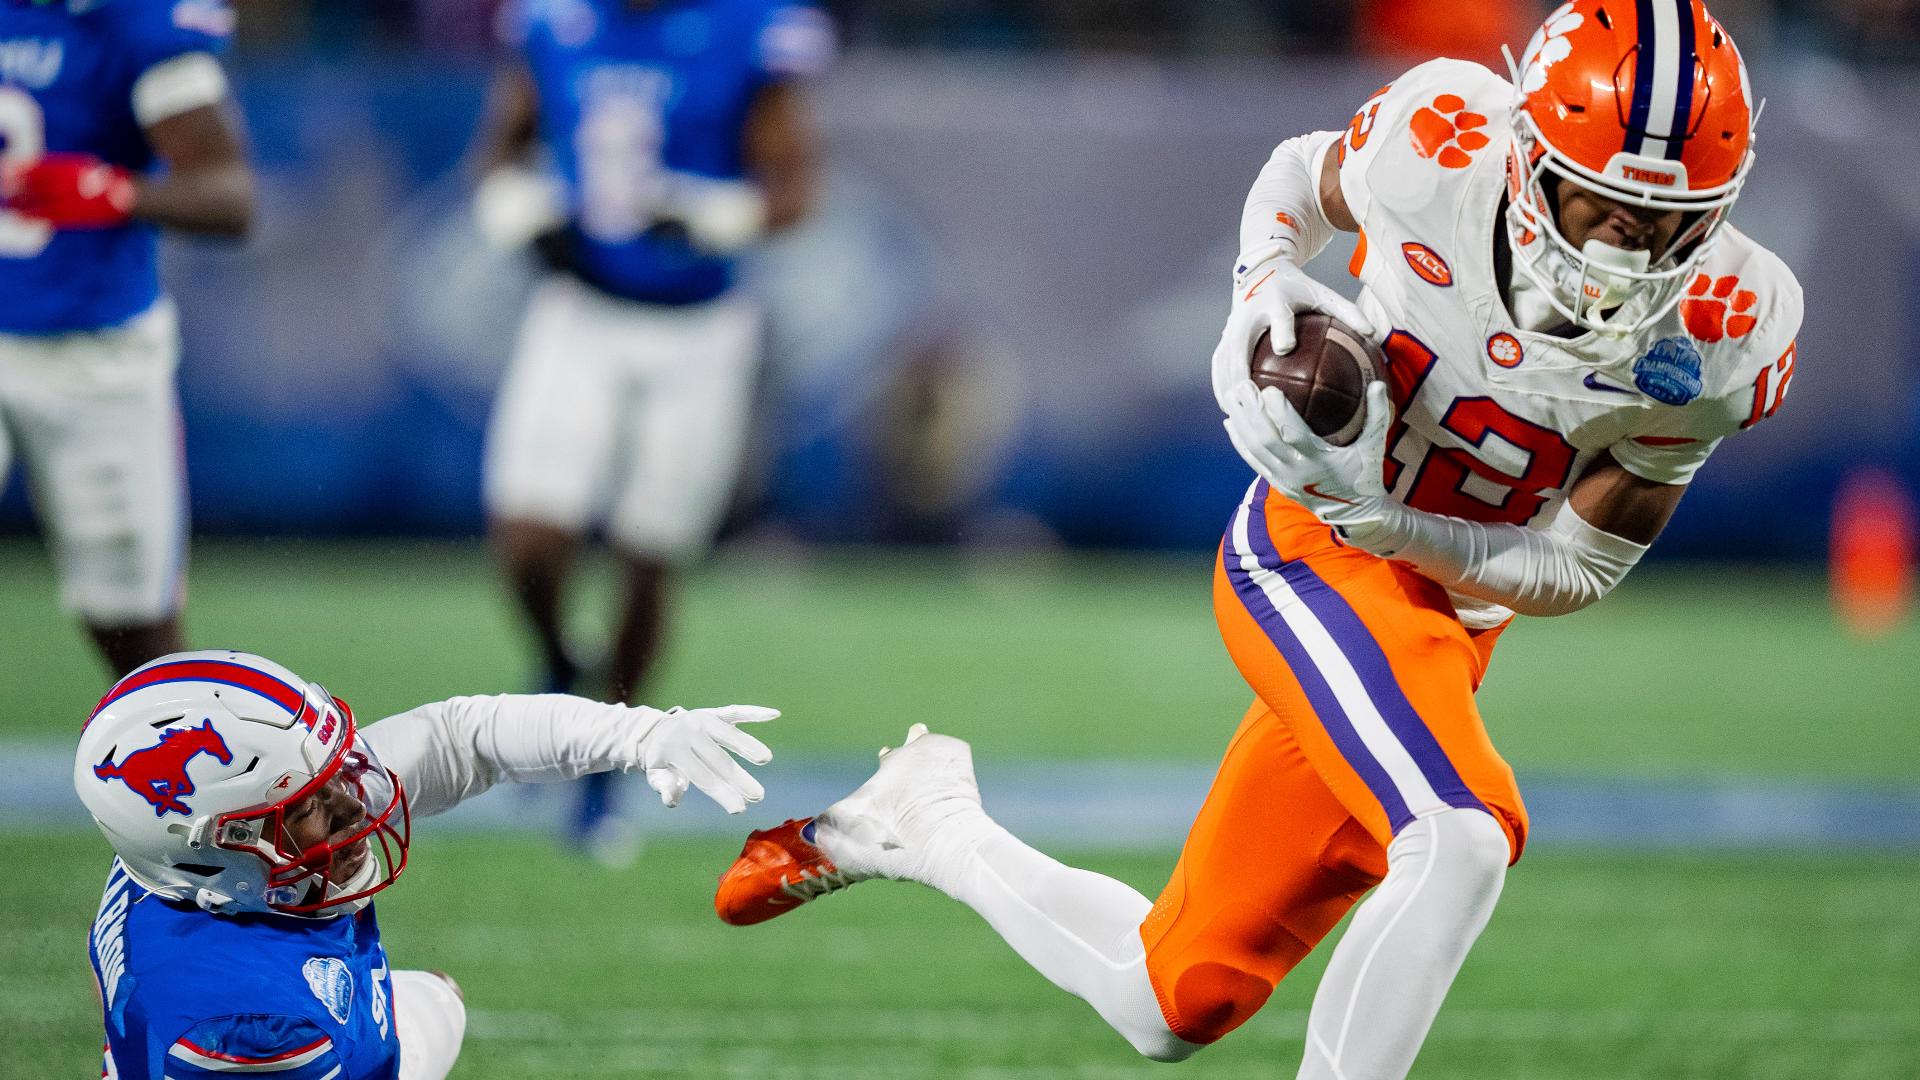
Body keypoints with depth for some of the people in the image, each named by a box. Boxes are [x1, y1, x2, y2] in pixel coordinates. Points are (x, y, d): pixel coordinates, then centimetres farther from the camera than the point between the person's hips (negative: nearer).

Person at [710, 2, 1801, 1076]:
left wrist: (1377, 512, -22)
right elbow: (1301, 179, 7)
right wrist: (1265, 294, -13)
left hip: (1454, 615, 4)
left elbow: (1579, 572, -8)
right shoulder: (1443, 145, -19)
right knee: (1461, 838, -33)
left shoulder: (1724, 336, -16)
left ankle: (927, 825, 33)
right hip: (1312, 559, -4)